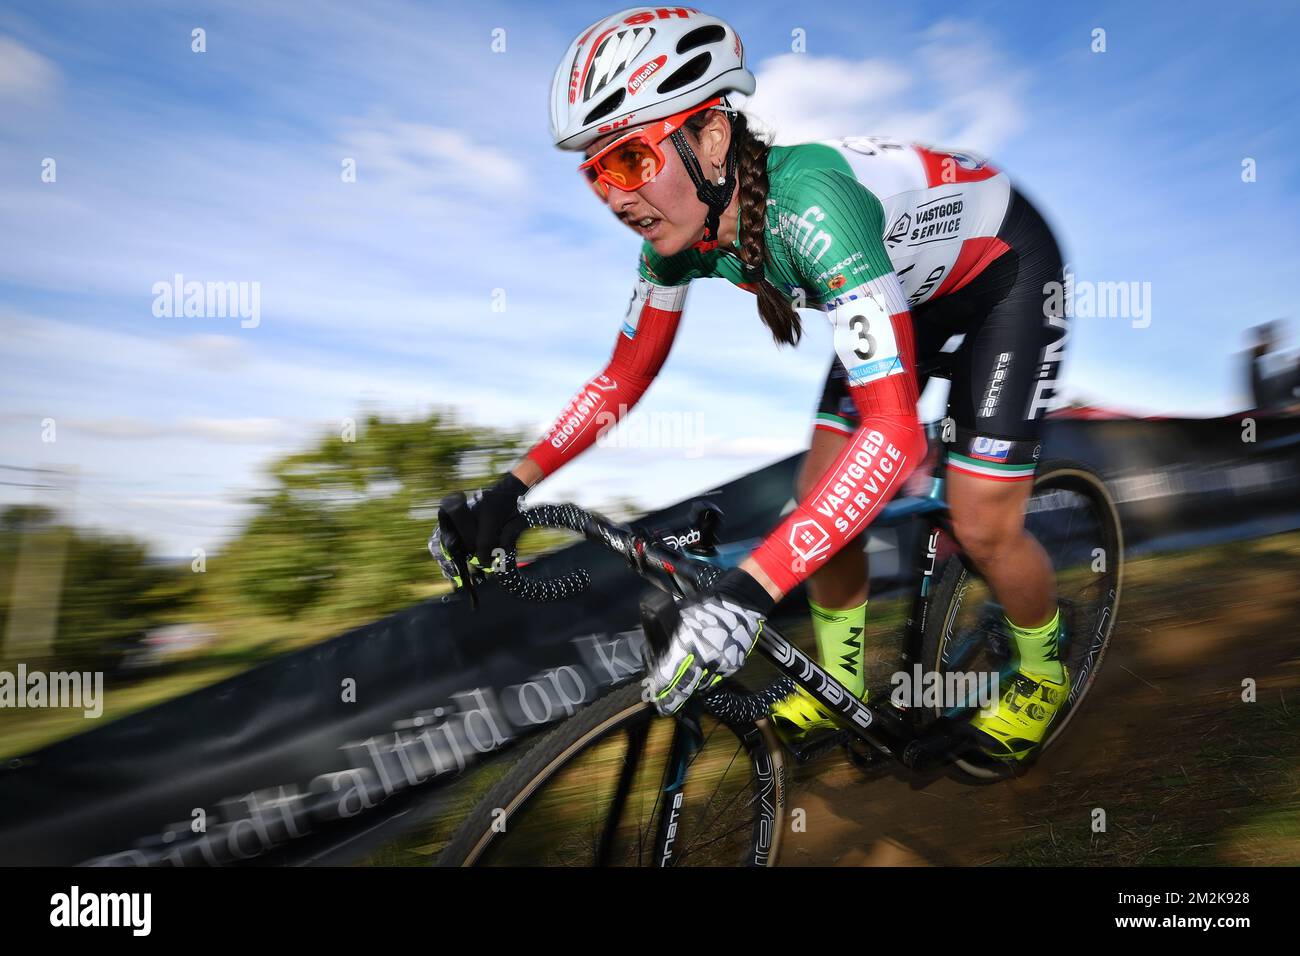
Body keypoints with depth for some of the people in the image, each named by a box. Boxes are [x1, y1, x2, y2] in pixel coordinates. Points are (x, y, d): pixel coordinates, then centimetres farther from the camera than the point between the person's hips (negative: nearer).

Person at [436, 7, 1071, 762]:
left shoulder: (808, 208, -42)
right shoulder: (683, 223, -18)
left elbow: (894, 432, -47)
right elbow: (624, 377, -6)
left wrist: (749, 591, -54)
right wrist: (510, 492, -15)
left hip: (1006, 269, -6)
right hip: (913, 281, 7)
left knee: (982, 525, -11)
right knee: (820, 500, -1)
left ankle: (1045, 675, 21)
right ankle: (839, 688, 21)